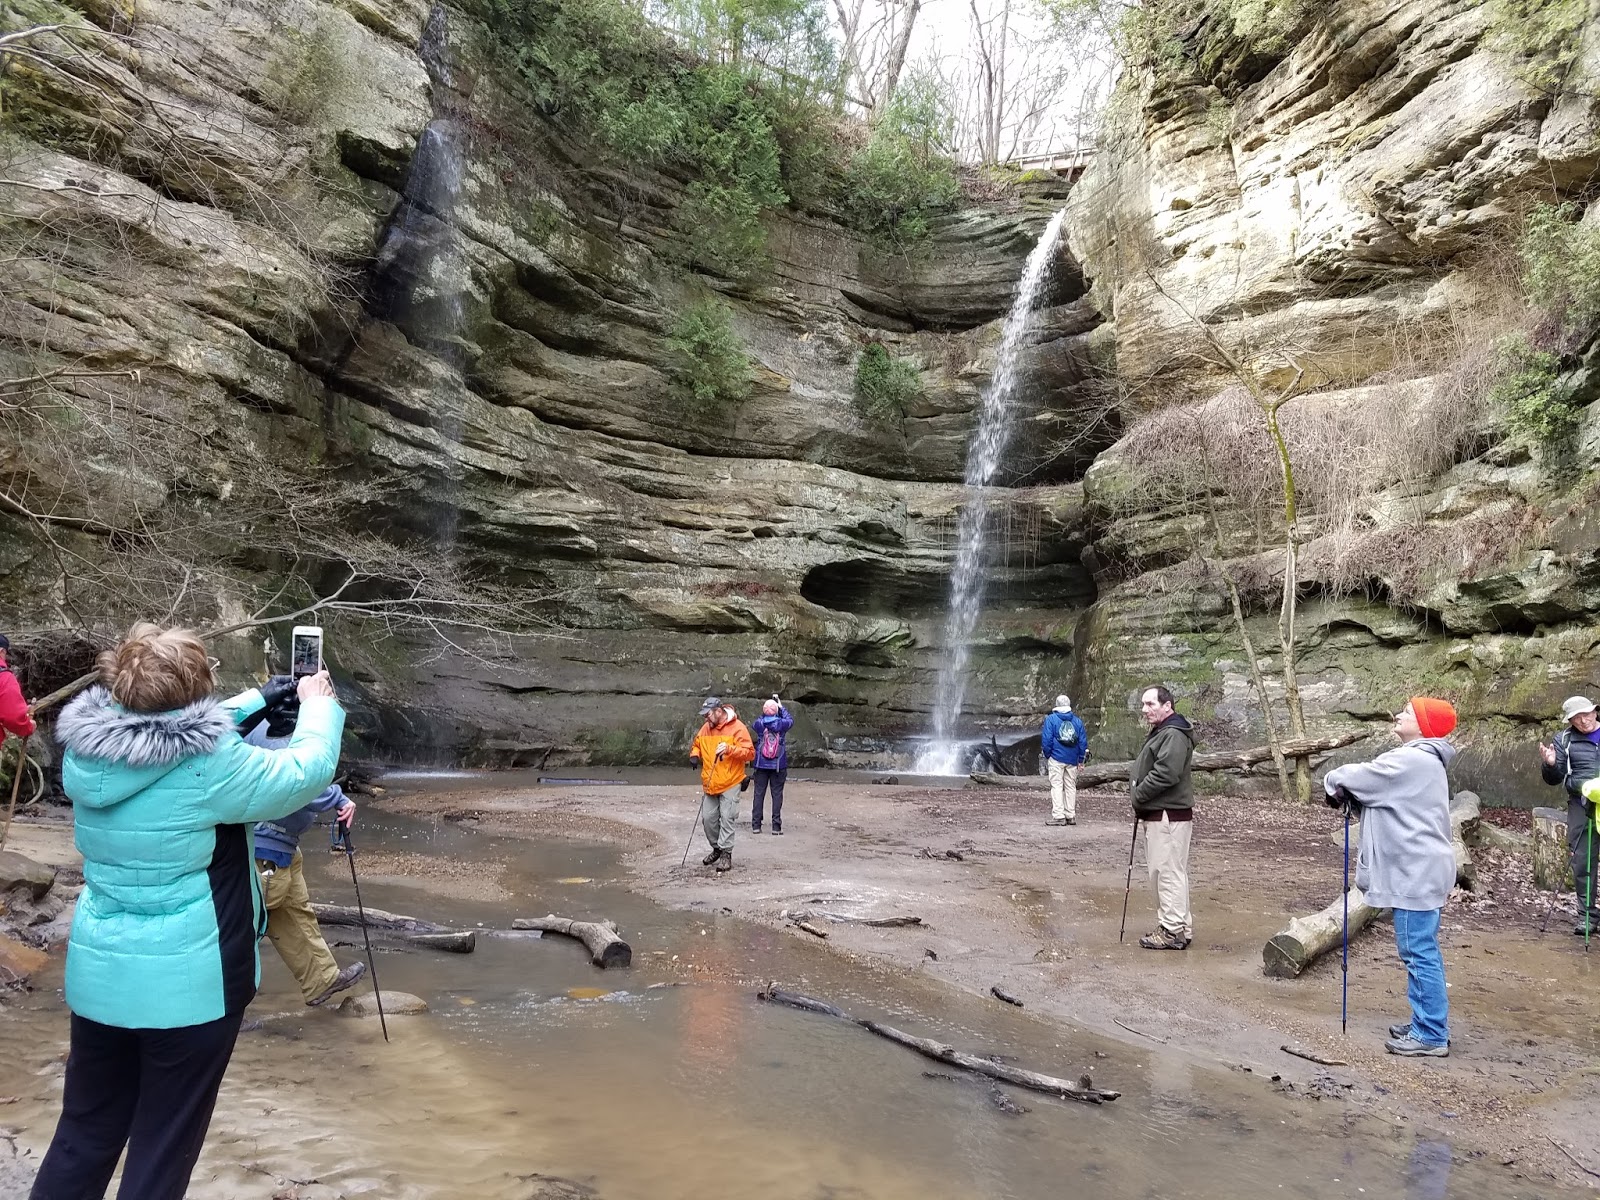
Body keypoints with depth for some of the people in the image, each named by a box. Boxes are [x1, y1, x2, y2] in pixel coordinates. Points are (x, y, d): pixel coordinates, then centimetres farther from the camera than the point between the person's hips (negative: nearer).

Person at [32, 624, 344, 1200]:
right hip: (186, 983, -6)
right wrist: (318, 702, 6)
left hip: (99, 974, 6)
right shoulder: (208, 764, -22)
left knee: (86, 1132, 21)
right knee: (164, 1147, 10)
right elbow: (308, 770, -10)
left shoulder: (86, 750, -4)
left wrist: (259, 698, 18)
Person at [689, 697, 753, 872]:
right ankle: (717, 848, 27)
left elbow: (750, 753, -13)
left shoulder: (737, 728, -10)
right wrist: (695, 755, 0)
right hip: (709, 784, 6)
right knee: (708, 818, 8)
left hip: (729, 783, -6)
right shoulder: (706, 728, 7)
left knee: (727, 818, -6)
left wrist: (729, 749, -26)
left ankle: (726, 854, 2)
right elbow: (697, 745, 22)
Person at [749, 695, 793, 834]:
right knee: (777, 794, 4)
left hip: (761, 765, 1)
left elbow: (753, 724, 17)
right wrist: (781, 707, 22)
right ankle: (776, 826, 3)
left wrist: (764, 714, 17)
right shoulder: (781, 724, -9)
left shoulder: (759, 723, -7)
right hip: (779, 765, -1)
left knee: (759, 793, 7)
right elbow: (790, 720, 14)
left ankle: (756, 825, 9)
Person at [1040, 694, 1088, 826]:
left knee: (1056, 786, -3)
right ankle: (1071, 816, 14)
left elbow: (1046, 739, -7)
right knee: (1071, 787, 11)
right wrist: (1080, 759, 13)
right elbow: (1083, 741, 7)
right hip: (1072, 760, 4)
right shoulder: (1077, 721, 8)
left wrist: (1047, 755, 4)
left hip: (1056, 758, -4)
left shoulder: (1051, 719, -3)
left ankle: (1058, 816, -9)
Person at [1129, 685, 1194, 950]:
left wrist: (1138, 795, -14)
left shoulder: (1174, 735, -16)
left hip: (1169, 816, -11)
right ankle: (1176, 925, 23)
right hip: (1157, 814, 11)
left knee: (1169, 871, -7)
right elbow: (1145, 770, 24)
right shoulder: (1160, 732, 19)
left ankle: (1174, 931, -2)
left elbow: (1165, 774, -25)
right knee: (1162, 871, 15)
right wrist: (1137, 794, 7)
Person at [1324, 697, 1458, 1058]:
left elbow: (1359, 778, -13)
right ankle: (1428, 1025, 26)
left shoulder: (1410, 761, -18)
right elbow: (1375, 791, 12)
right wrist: (1348, 791, -7)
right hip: (1420, 870, 11)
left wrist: (1333, 781, 7)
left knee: (1419, 953, -4)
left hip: (1416, 873, -11)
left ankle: (1431, 1036, 3)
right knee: (1423, 952, 17)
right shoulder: (1422, 759, 16)